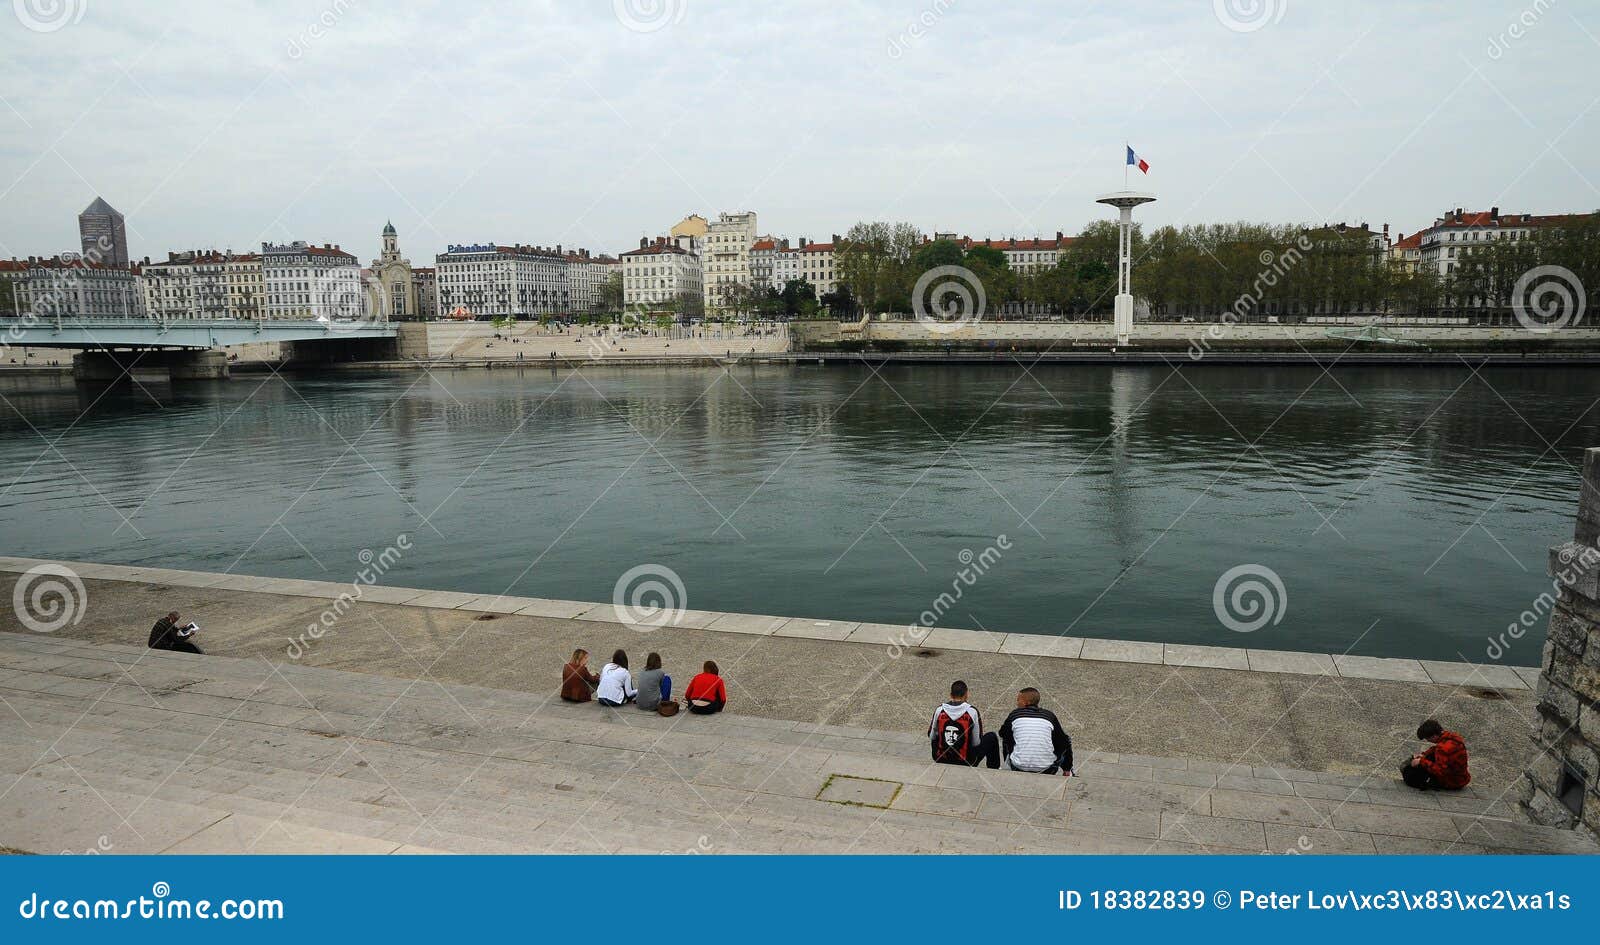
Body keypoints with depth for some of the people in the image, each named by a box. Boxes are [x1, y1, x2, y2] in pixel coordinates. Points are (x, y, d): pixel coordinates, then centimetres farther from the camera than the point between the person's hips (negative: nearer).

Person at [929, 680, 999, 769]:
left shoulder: (939, 710, -5)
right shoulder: (972, 711, -12)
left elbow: (931, 737, 6)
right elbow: (976, 743, -7)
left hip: (941, 760, 3)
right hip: (966, 762, -2)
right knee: (991, 736, 18)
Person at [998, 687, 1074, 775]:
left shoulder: (1015, 714, 0)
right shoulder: (1049, 715, 1)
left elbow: (1003, 734, 18)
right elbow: (1065, 742, 6)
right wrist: (1067, 769, 16)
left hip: (1018, 768, -1)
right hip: (1046, 770, 1)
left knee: (1005, 738, 25)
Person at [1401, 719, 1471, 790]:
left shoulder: (1444, 747, -33)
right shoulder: (1451, 736, -4)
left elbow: (1439, 771, -31)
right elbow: (1436, 749, 14)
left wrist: (1422, 761, -23)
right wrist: (1424, 754, 3)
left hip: (1452, 783, -9)